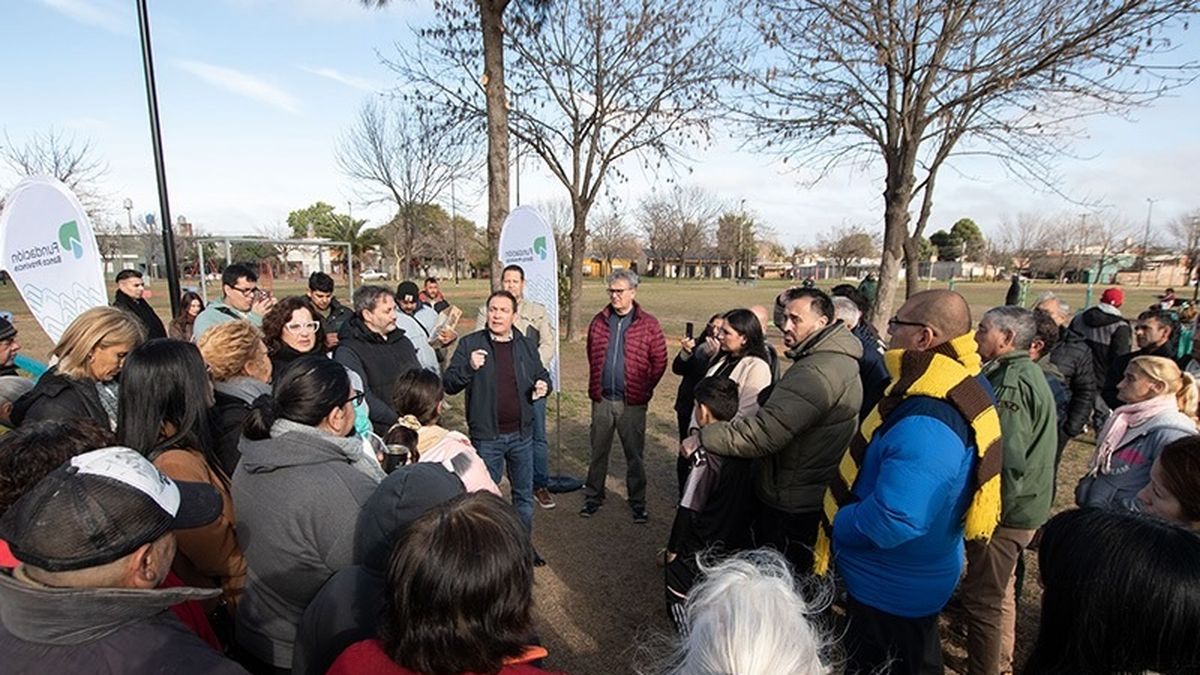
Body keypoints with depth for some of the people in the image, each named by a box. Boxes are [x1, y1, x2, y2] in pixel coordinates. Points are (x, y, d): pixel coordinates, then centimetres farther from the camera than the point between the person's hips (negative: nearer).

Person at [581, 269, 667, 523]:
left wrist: (645, 389, 1)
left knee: (634, 454, 9)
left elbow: (659, 361, -1)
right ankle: (593, 496, 28)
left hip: (632, 402, -3)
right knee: (598, 452, 13)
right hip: (602, 399, 3)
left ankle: (637, 502, 23)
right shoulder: (599, 321, 5)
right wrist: (596, 386, 13)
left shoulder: (648, 324, -5)